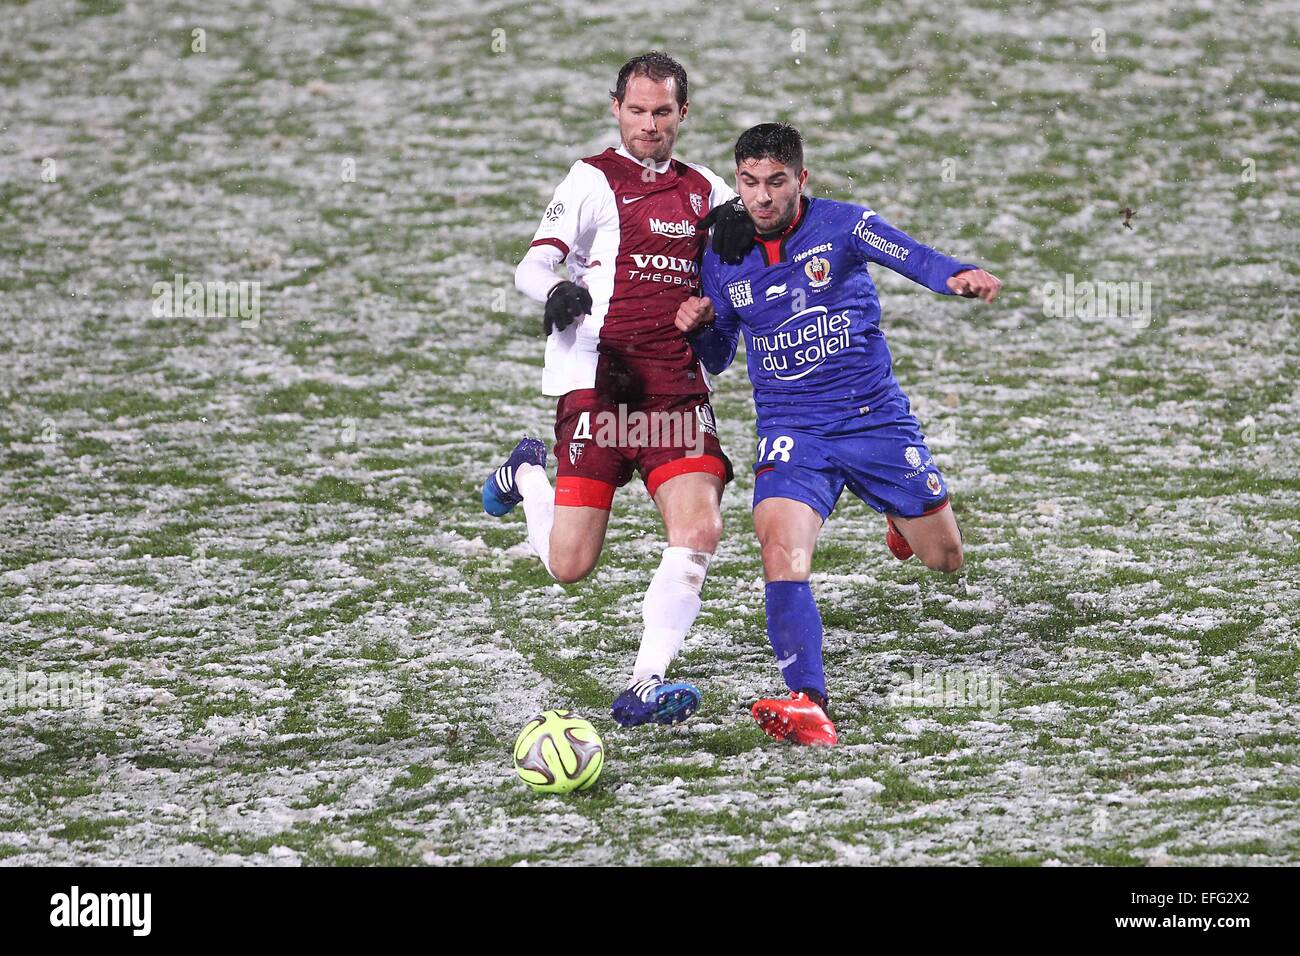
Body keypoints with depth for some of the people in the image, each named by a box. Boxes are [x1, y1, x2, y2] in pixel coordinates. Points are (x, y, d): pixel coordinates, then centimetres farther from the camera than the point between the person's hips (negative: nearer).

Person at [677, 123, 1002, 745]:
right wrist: (699, 325, -8)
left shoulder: (842, 226, -9)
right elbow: (717, 360, 15)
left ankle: (900, 516, 48)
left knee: (945, 558, 9)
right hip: (791, 431, 1)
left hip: (875, 417, -1)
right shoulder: (722, 261, 2)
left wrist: (959, 276, -49)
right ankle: (808, 706, -29)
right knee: (782, 548, -27)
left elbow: (913, 258, -27)